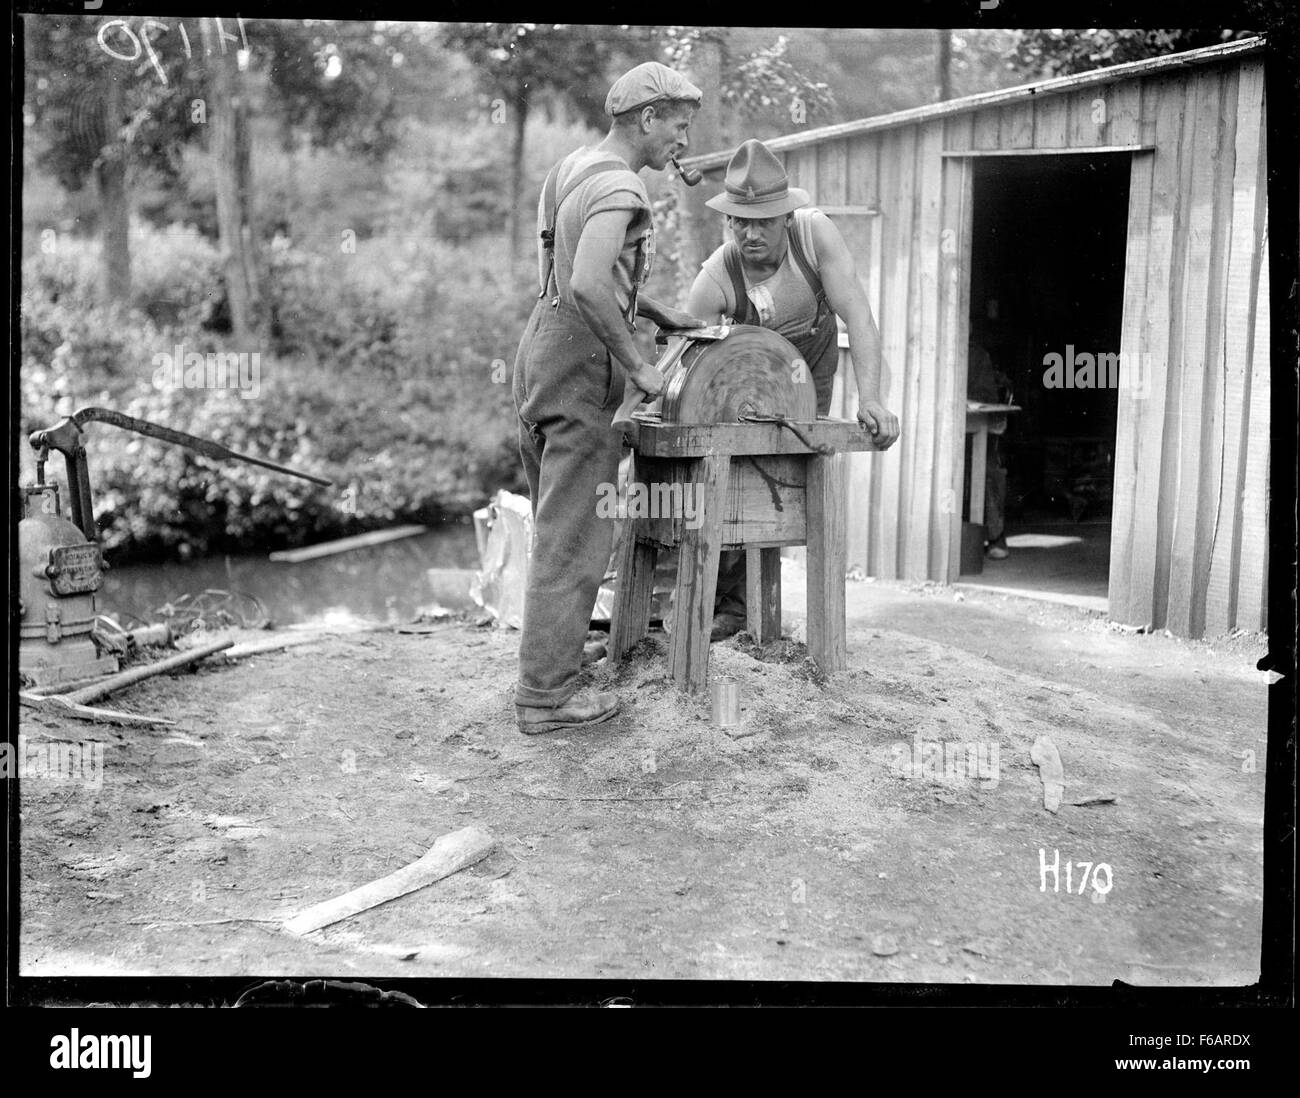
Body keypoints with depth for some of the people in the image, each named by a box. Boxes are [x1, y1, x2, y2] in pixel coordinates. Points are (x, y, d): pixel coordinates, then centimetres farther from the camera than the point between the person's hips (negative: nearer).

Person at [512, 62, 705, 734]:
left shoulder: (572, 168, 15)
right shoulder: (618, 187, -16)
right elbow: (588, 286, -31)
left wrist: (656, 312, 21)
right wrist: (637, 365, -21)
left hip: (541, 350, 10)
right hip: (580, 365, -10)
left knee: (560, 523, 20)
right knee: (574, 535, -5)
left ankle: (554, 641, 31)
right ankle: (546, 696, -1)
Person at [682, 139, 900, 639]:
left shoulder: (814, 232, -31)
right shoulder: (714, 279, -33)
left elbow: (855, 312, -34)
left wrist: (869, 398, -44)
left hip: (808, 368, 0)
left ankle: (735, 604, 3)